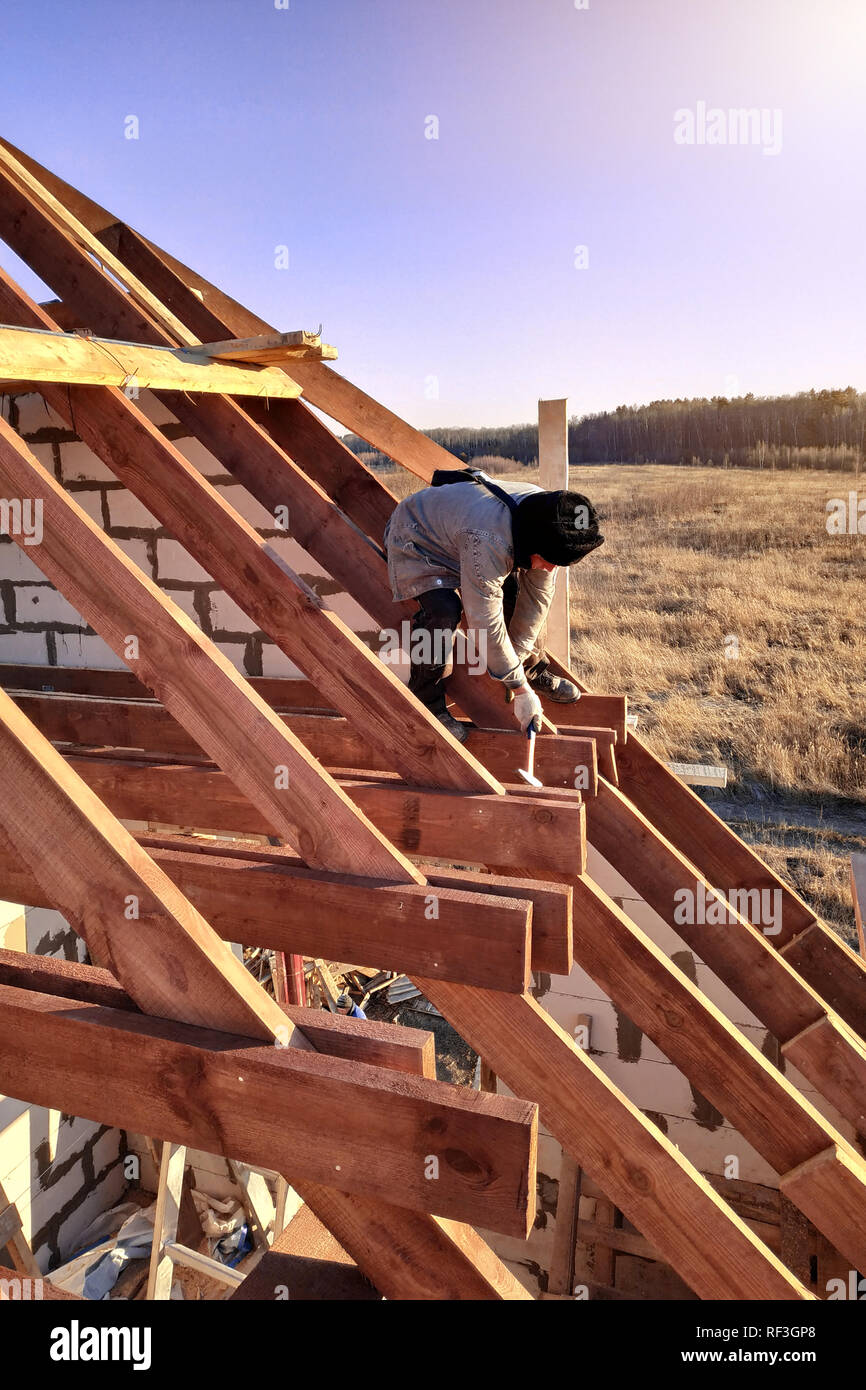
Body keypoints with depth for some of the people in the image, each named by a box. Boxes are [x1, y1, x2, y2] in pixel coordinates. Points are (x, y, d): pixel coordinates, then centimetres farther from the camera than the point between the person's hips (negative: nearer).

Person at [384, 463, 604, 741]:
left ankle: (535, 672, 24)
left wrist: (517, 658, -13)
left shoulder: (547, 525, -20)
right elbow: (486, 623, -39)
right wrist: (519, 689, -30)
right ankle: (426, 703, -15)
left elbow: (537, 596, -12)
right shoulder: (490, 542, -44)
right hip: (417, 544, -7)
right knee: (443, 611, -32)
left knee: (528, 595, 0)